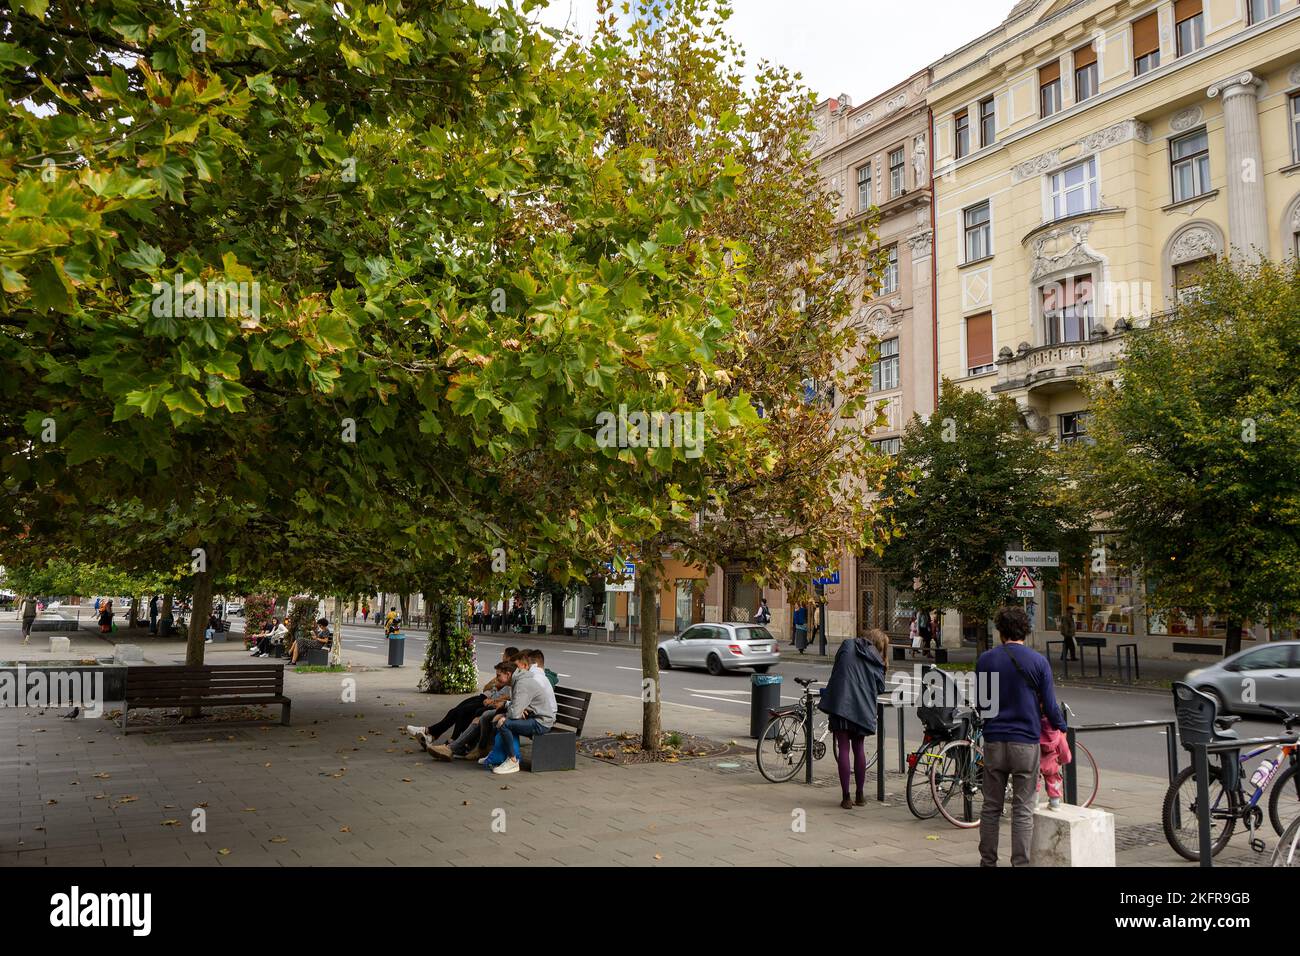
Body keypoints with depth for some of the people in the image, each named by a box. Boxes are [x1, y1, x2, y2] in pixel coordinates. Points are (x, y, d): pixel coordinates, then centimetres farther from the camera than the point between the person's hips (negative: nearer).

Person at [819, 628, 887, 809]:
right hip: (863, 708, 2)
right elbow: (880, 688, 9)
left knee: (844, 749, 1)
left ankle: (846, 797, 2)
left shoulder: (848, 645, 7)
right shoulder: (876, 661, 10)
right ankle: (859, 795, 21)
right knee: (859, 749, 16)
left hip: (841, 703, -2)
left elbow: (835, 669, 12)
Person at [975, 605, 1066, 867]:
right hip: (1025, 742, -2)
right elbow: (1049, 705, -2)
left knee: (991, 807, 11)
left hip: (993, 741, 2)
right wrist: (1061, 728, 17)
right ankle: (1020, 863, 5)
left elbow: (980, 702, 8)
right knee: (1023, 810, 4)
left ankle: (987, 861, 17)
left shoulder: (985, 660, 2)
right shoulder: (1038, 661, -5)